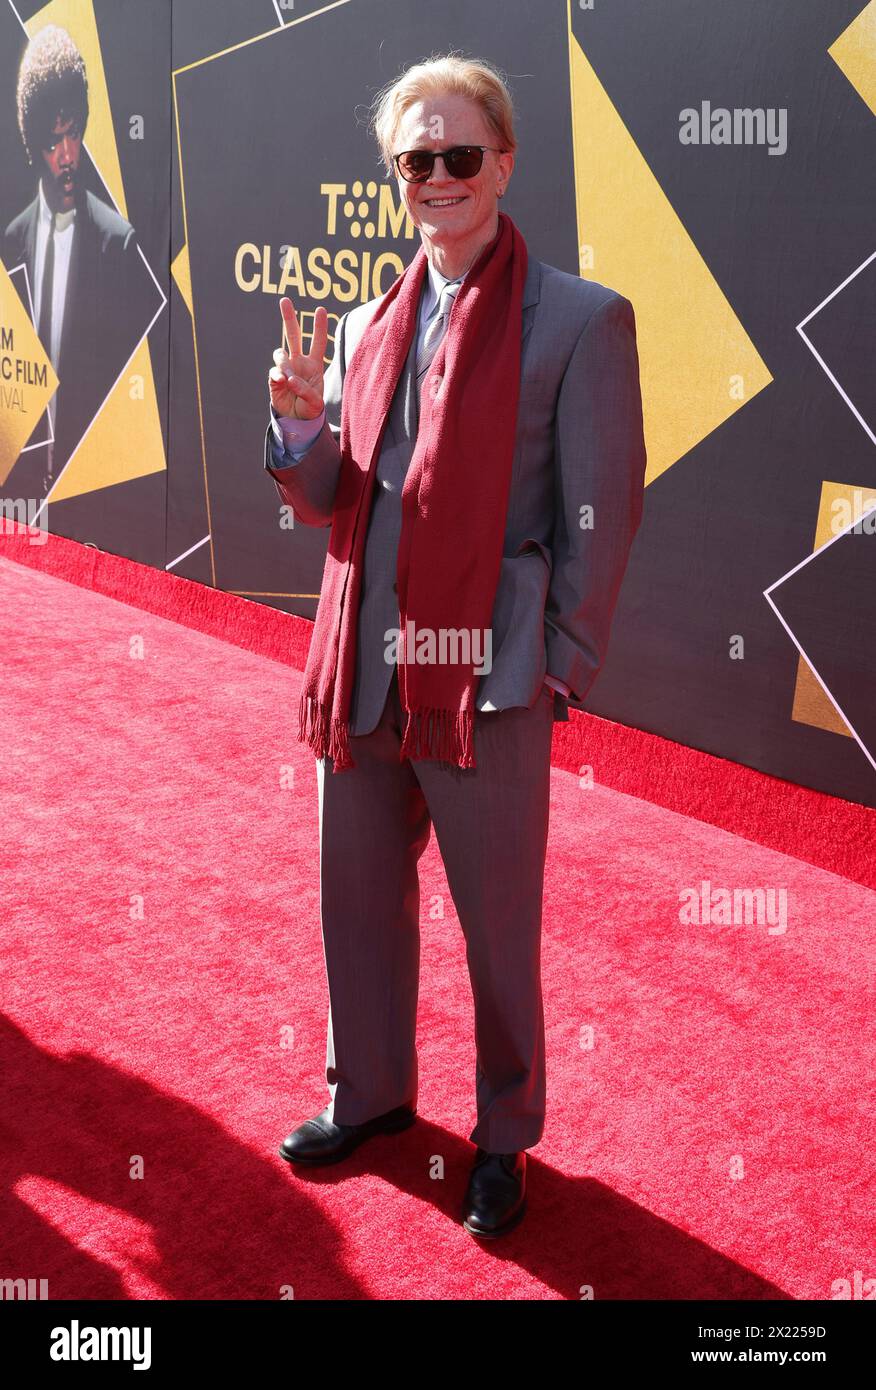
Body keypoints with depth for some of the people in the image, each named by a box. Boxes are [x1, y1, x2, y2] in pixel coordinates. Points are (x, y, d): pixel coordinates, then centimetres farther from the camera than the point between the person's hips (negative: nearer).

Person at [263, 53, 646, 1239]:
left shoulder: (579, 320, -7)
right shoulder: (366, 327, 10)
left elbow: (602, 519, -7)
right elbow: (329, 502, 12)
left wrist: (561, 672, -8)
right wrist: (300, 425, -8)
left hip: (487, 688, -5)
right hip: (362, 677, 6)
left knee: (498, 930, 9)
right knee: (358, 903, 18)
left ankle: (504, 1139, 32)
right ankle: (369, 1094, 41)